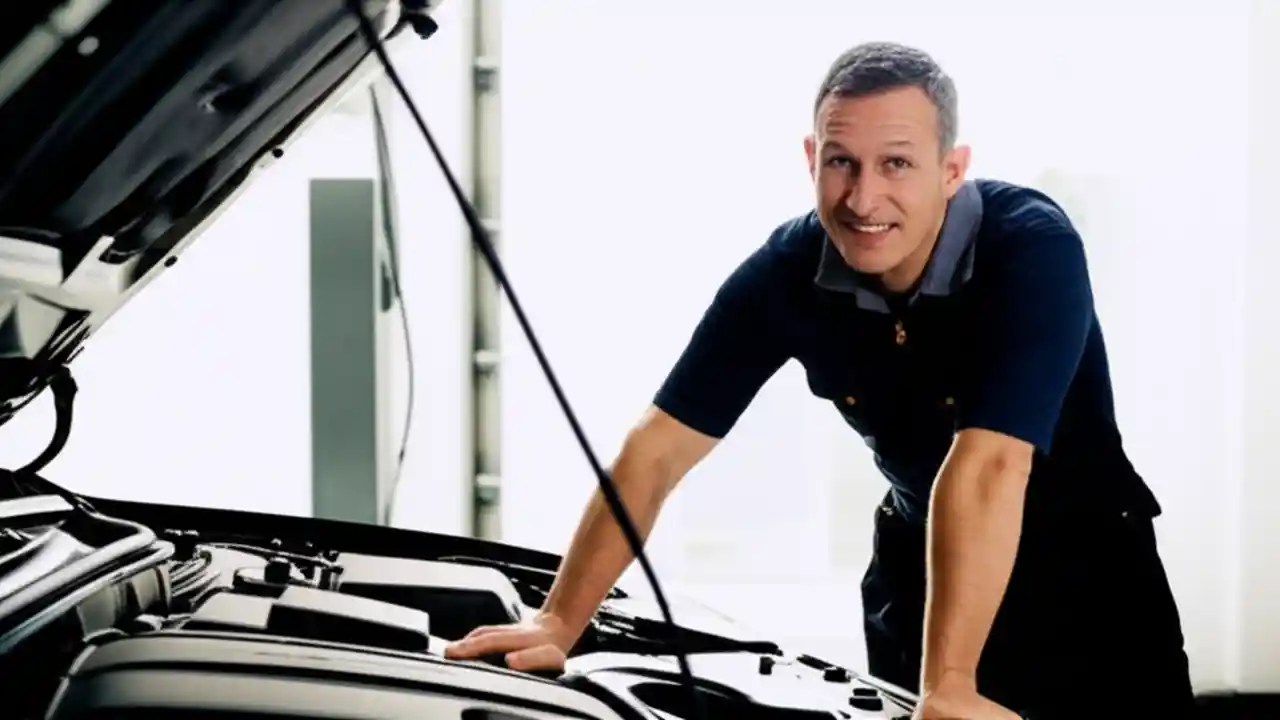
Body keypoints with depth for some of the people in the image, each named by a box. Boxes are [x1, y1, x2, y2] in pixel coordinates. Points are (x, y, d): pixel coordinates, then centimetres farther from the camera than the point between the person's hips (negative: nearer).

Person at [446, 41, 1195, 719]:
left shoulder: (1033, 247, -30)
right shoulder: (786, 272, -17)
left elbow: (986, 469, -38)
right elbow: (659, 449, -14)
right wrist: (559, 623, -18)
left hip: (1083, 560, -3)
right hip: (921, 559, 3)